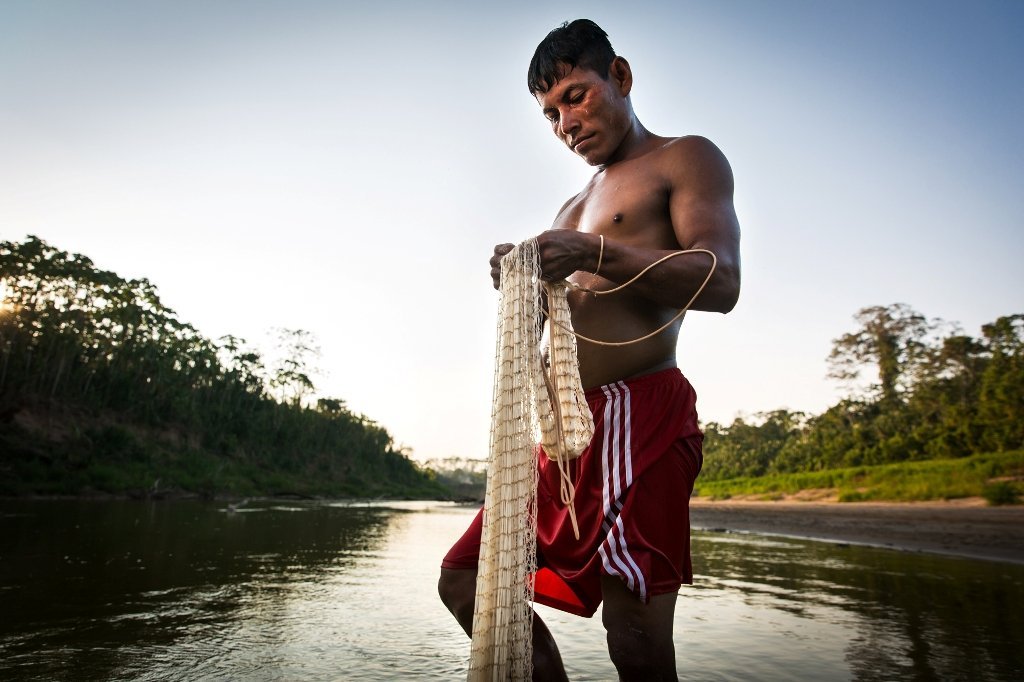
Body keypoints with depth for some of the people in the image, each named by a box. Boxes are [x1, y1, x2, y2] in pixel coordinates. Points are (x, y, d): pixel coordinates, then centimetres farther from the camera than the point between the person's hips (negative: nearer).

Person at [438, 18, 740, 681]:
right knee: (464, 580, 9)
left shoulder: (685, 159, 7)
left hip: (640, 413, -8)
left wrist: (596, 255, -21)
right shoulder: (574, 209, 28)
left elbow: (721, 282, -9)